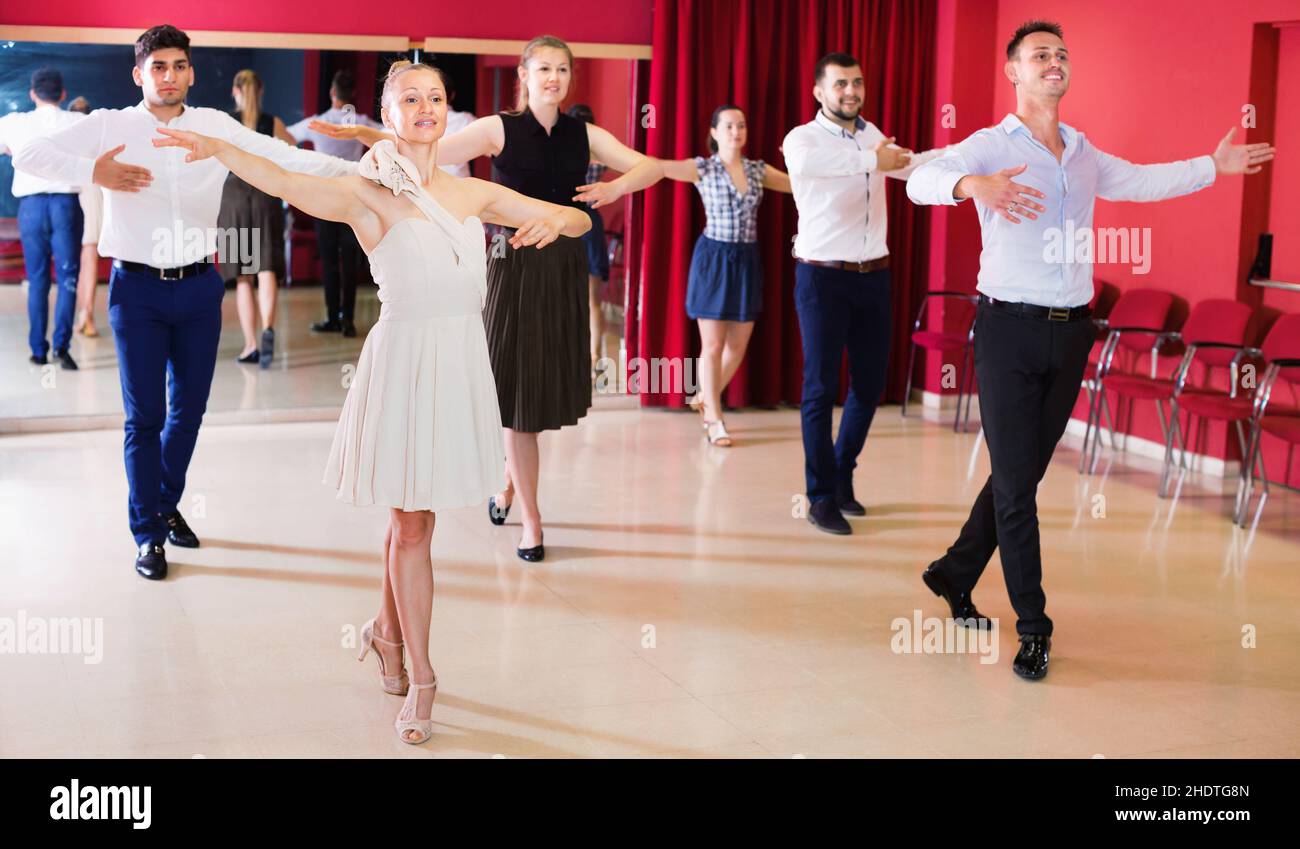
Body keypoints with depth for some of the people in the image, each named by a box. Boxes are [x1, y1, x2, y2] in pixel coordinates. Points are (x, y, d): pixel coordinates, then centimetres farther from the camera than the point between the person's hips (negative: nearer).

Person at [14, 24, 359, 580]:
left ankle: (167, 504, 35)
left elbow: (283, 158, -2)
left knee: (189, 406, 12)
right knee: (144, 415, 1)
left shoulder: (216, 127, 4)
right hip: (138, 288, -2)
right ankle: (147, 534, 14)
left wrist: (356, 170, -13)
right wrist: (93, 172, -20)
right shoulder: (110, 126, -1)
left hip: (198, 286, 3)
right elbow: (29, 155, -6)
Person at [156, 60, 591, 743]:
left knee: (414, 516, 14)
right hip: (403, 360, -4)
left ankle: (387, 629, 38)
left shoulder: (474, 194, 11)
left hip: (461, 363, 4)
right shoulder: (368, 193, -3)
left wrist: (555, 221, -9)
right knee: (412, 523, 1)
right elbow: (283, 182, -22)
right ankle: (420, 677, 13)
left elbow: (579, 220, 14)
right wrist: (218, 148, -39)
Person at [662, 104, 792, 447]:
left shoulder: (758, 170, 7)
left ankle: (706, 398, 32)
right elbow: (657, 168, -19)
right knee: (713, 345, -1)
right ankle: (715, 420, 10)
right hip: (713, 258, -4)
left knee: (739, 345, 8)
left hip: (747, 260, 4)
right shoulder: (703, 168, -6)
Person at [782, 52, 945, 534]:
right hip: (822, 277, -6)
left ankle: (842, 476, 29)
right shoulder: (804, 137, -9)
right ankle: (822, 498, 7)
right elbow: (804, 162, -33)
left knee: (870, 383, 11)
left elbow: (910, 165, 24)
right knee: (821, 387, -1)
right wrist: (872, 160, -35)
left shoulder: (871, 136, 12)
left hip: (873, 276, 6)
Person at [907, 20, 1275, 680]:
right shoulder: (990, 146, -6)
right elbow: (922, 180, -24)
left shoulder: (1084, 154, 14)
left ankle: (955, 575, 30)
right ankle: (1033, 626, 6)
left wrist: (1213, 166, 30)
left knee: (1025, 474, 11)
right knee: (1014, 481, -3)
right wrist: (972, 185, -44)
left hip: (1070, 332, 6)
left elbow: (1141, 181, 32)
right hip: (1009, 329, -6)